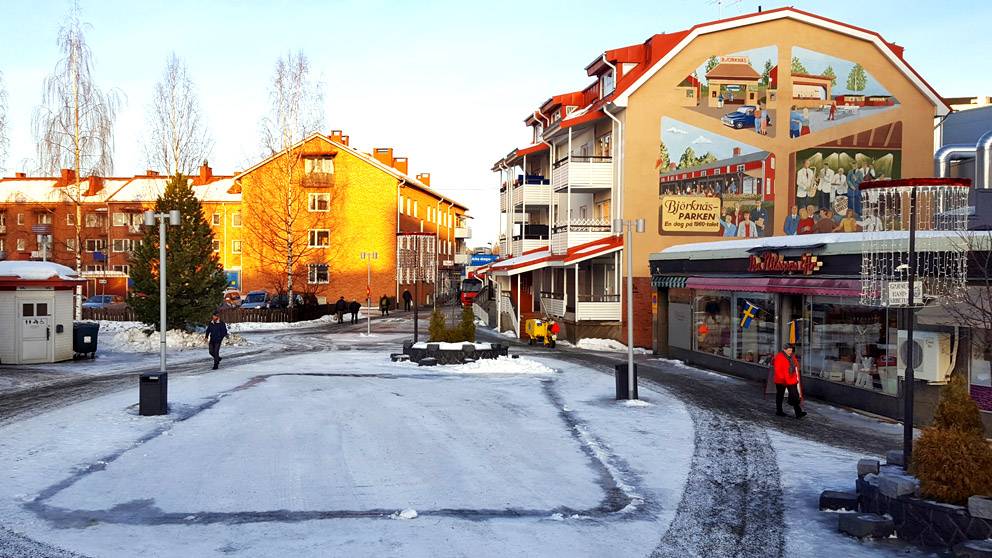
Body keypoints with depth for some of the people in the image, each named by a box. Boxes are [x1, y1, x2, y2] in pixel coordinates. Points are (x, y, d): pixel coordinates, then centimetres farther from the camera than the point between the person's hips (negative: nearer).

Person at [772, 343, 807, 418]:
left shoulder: (792, 357, 9)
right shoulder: (779, 357, -13)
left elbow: (796, 368, 17)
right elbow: (777, 370, -17)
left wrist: (797, 378, 10)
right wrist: (782, 378, -20)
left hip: (791, 380, 6)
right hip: (781, 381, -6)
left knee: (795, 396, -1)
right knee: (780, 396, 9)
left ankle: (798, 413, -4)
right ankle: (779, 411, 21)